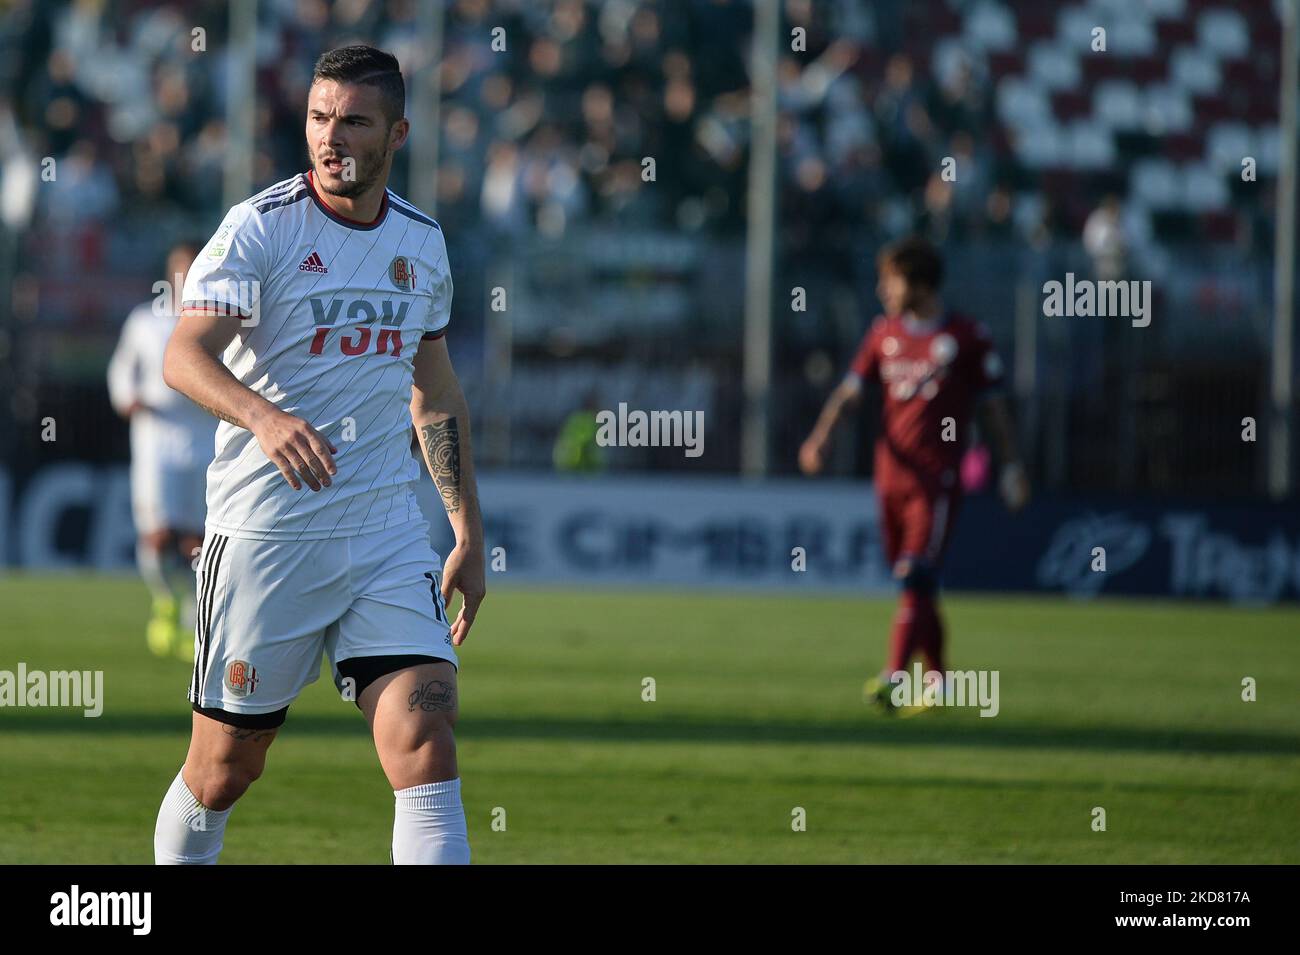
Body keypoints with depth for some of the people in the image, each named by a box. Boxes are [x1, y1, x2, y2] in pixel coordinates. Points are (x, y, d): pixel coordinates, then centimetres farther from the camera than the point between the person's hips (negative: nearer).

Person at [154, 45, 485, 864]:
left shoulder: (422, 242, 9)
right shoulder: (261, 228, -8)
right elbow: (185, 356, -21)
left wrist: (470, 534, 19)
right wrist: (264, 417, -40)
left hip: (388, 530, 4)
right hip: (265, 533, -4)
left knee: (425, 732, -13)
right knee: (227, 763, 5)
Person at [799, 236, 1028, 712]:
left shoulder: (967, 337, -2)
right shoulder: (884, 333, 11)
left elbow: (993, 405, 4)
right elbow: (850, 390, 6)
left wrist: (1010, 466, 1)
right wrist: (822, 436, -10)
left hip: (938, 479, -5)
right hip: (891, 473, 5)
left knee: (916, 578, -16)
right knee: (914, 585, 11)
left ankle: (893, 677, -25)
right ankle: (937, 680, 22)